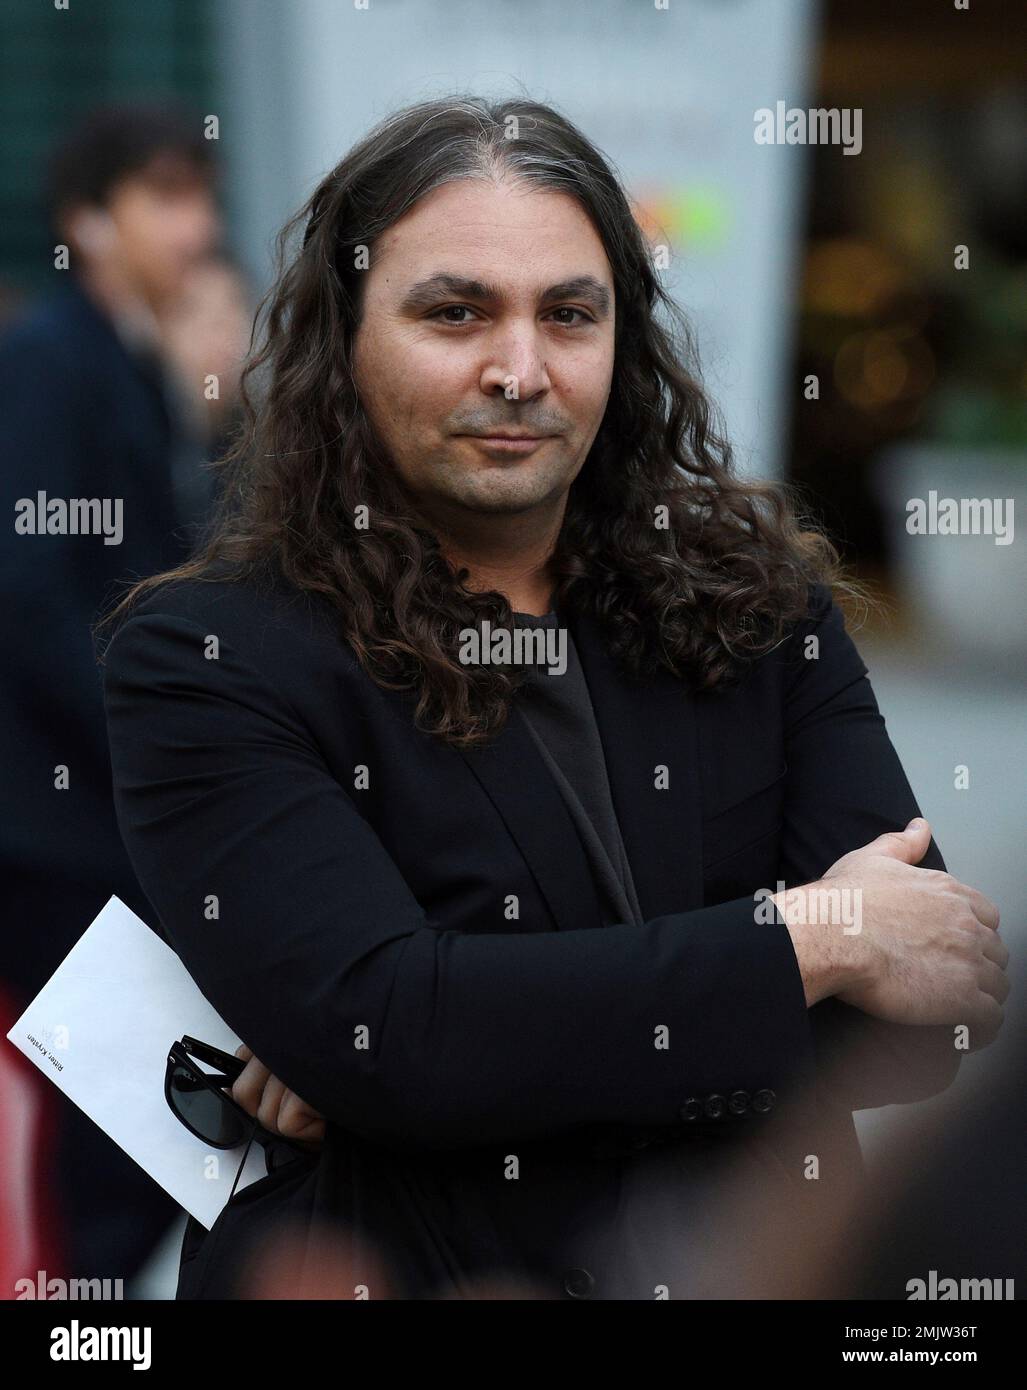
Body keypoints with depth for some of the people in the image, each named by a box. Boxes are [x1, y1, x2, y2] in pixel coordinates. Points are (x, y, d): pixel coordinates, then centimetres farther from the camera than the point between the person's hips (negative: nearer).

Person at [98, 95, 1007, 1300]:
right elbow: (364, 1028, -14)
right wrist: (805, 941, -9)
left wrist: (476, 1041, -10)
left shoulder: (759, 599, 8)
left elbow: (922, 1018, -1)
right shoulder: (203, 658, -1)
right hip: (394, 1268, -3)